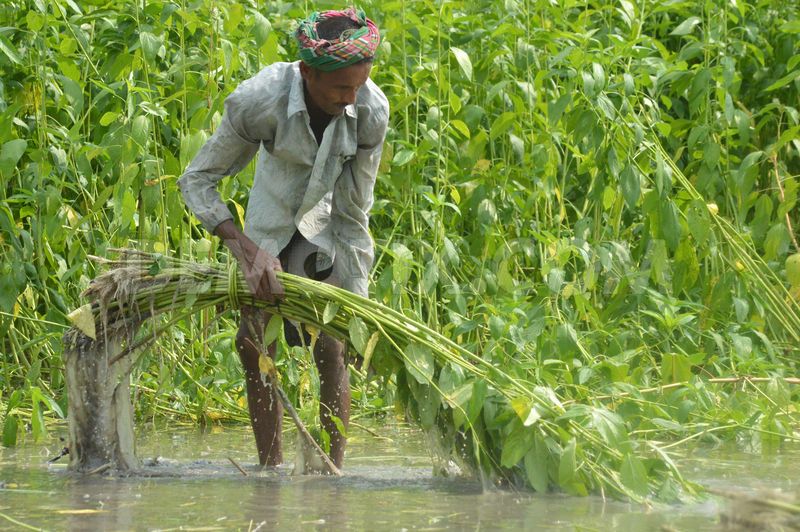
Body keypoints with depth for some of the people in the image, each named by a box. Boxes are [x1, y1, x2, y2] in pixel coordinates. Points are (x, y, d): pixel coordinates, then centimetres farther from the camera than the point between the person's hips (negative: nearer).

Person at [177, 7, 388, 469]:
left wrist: (354, 299, -14)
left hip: (329, 223, -1)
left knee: (331, 348, -11)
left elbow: (355, 207, -18)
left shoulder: (371, 111, -30)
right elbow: (197, 180, -24)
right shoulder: (259, 101, -34)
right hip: (272, 215, 1)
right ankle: (271, 467, 7)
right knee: (253, 342, -3)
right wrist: (247, 250, -37)